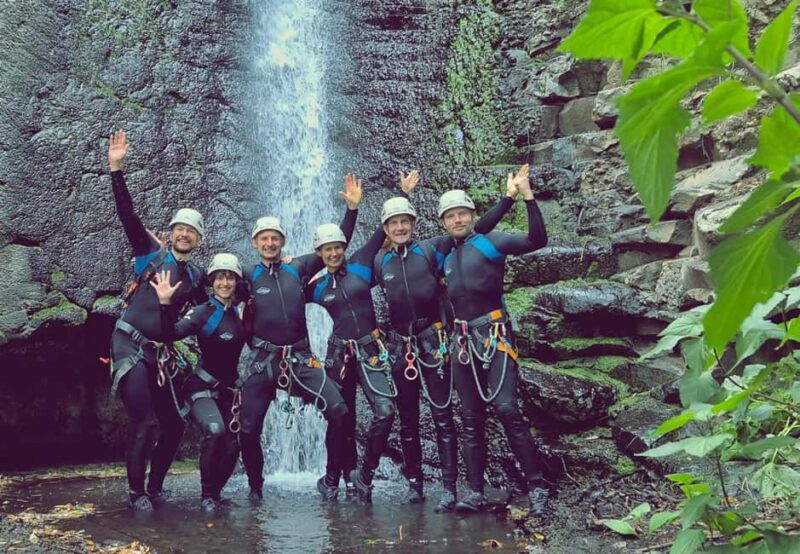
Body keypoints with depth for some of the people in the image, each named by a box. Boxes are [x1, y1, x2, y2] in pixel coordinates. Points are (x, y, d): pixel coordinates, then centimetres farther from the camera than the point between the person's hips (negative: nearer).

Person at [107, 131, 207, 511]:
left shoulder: (197, 276, 11)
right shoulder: (151, 254, 1)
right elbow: (127, 215, -8)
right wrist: (116, 169, -15)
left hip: (162, 354, 5)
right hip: (131, 347, -4)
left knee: (174, 426, 4)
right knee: (144, 424, -13)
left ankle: (155, 488, 22)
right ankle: (136, 492, 4)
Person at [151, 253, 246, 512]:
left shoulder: (242, 311, 6)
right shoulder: (203, 312, -9)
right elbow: (172, 333, -23)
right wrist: (165, 303, -35)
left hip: (228, 389, 5)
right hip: (202, 387, -5)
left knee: (233, 444, 0)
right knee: (215, 431, -28)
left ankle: (215, 491, 26)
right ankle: (207, 494, -10)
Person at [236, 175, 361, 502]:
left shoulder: (298, 268, 7)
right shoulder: (249, 277, 4)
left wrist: (352, 209, 5)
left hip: (300, 358, 1)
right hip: (263, 361, 0)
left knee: (339, 412, -14)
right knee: (248, 430, 0)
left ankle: (331, 478, 4)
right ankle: (255, 486, 26)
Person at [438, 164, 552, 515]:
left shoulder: (491, 242, 1)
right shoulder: (447, 258, 17)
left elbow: (538, 240, -13)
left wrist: (527, 196, -18)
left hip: (494, 335, -5)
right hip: (462, 340, 6)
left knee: (506, 409, -16)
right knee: (471, 419, 5)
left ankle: (536, 486, -8)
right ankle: (475, 491, 8)